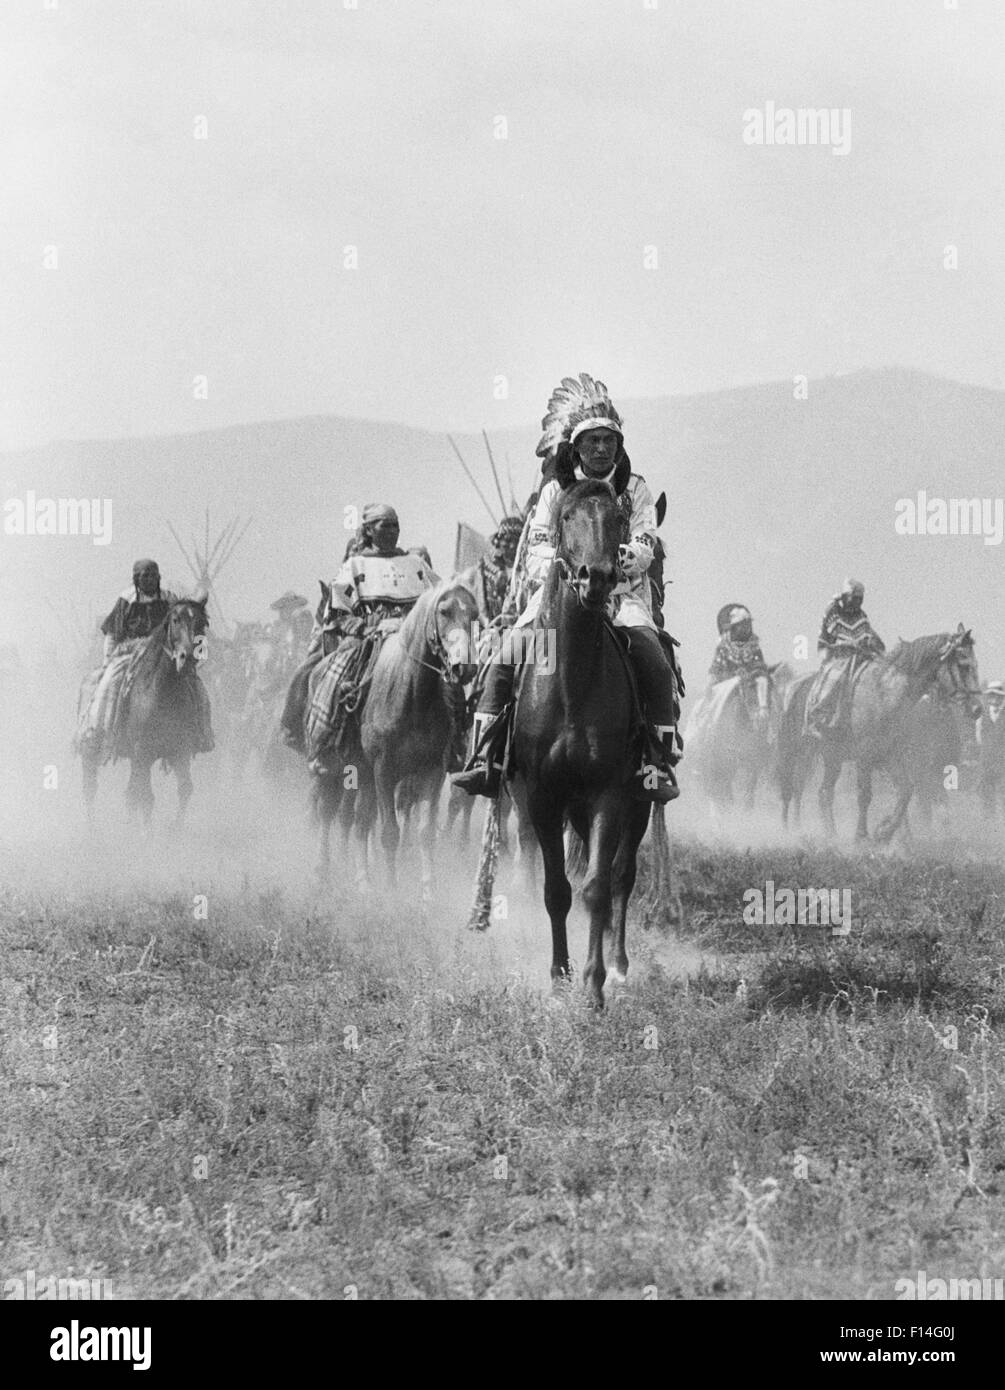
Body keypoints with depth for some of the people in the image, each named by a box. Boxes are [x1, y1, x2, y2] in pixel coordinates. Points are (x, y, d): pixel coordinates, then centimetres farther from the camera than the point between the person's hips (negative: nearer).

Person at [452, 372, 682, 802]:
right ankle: (483, 758, -17)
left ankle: (659, 762, -20)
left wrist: (630, 560, -23)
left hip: (622, 593, -1)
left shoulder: (634, 489, 11)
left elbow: (645, 540, 1)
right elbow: (539, 544, 3)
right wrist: (550, 572, -20)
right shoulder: (554, 491, 12)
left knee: (654, 663, -27)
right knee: (506, 657, -20)